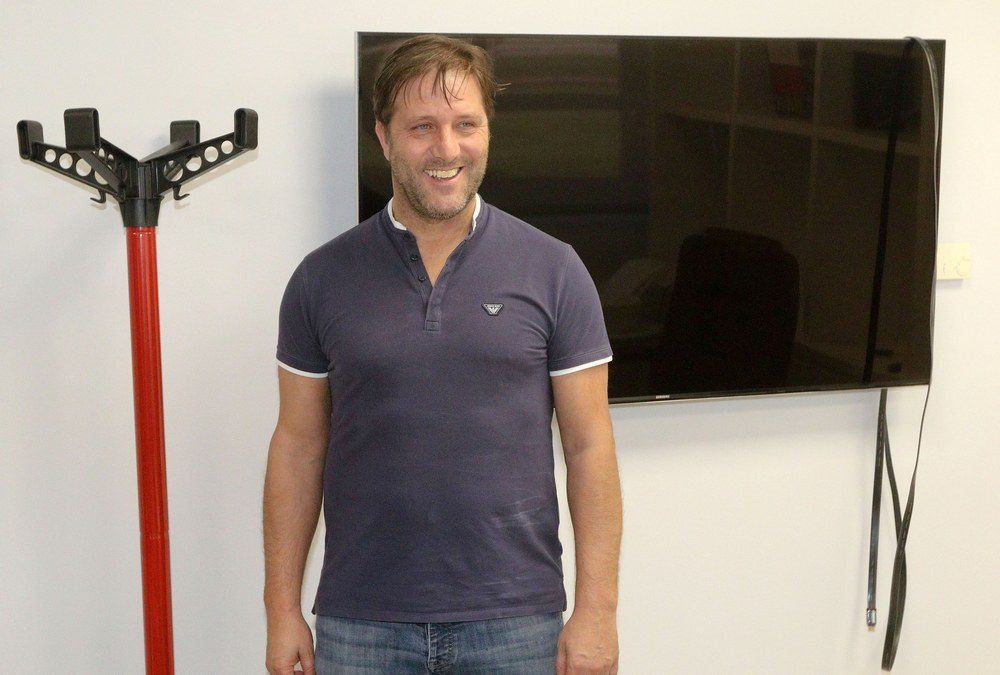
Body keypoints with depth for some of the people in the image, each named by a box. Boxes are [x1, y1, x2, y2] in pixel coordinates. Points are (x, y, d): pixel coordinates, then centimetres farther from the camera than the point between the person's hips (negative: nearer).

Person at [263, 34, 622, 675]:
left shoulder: (553, 269, -2)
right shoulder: (322, 278, 1)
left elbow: (589, 446, -1)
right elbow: (298, 446, 5)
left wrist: (597, 609, -6)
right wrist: (283, 609, 2)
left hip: (515, 621, 0)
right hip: (359, 623, 1)